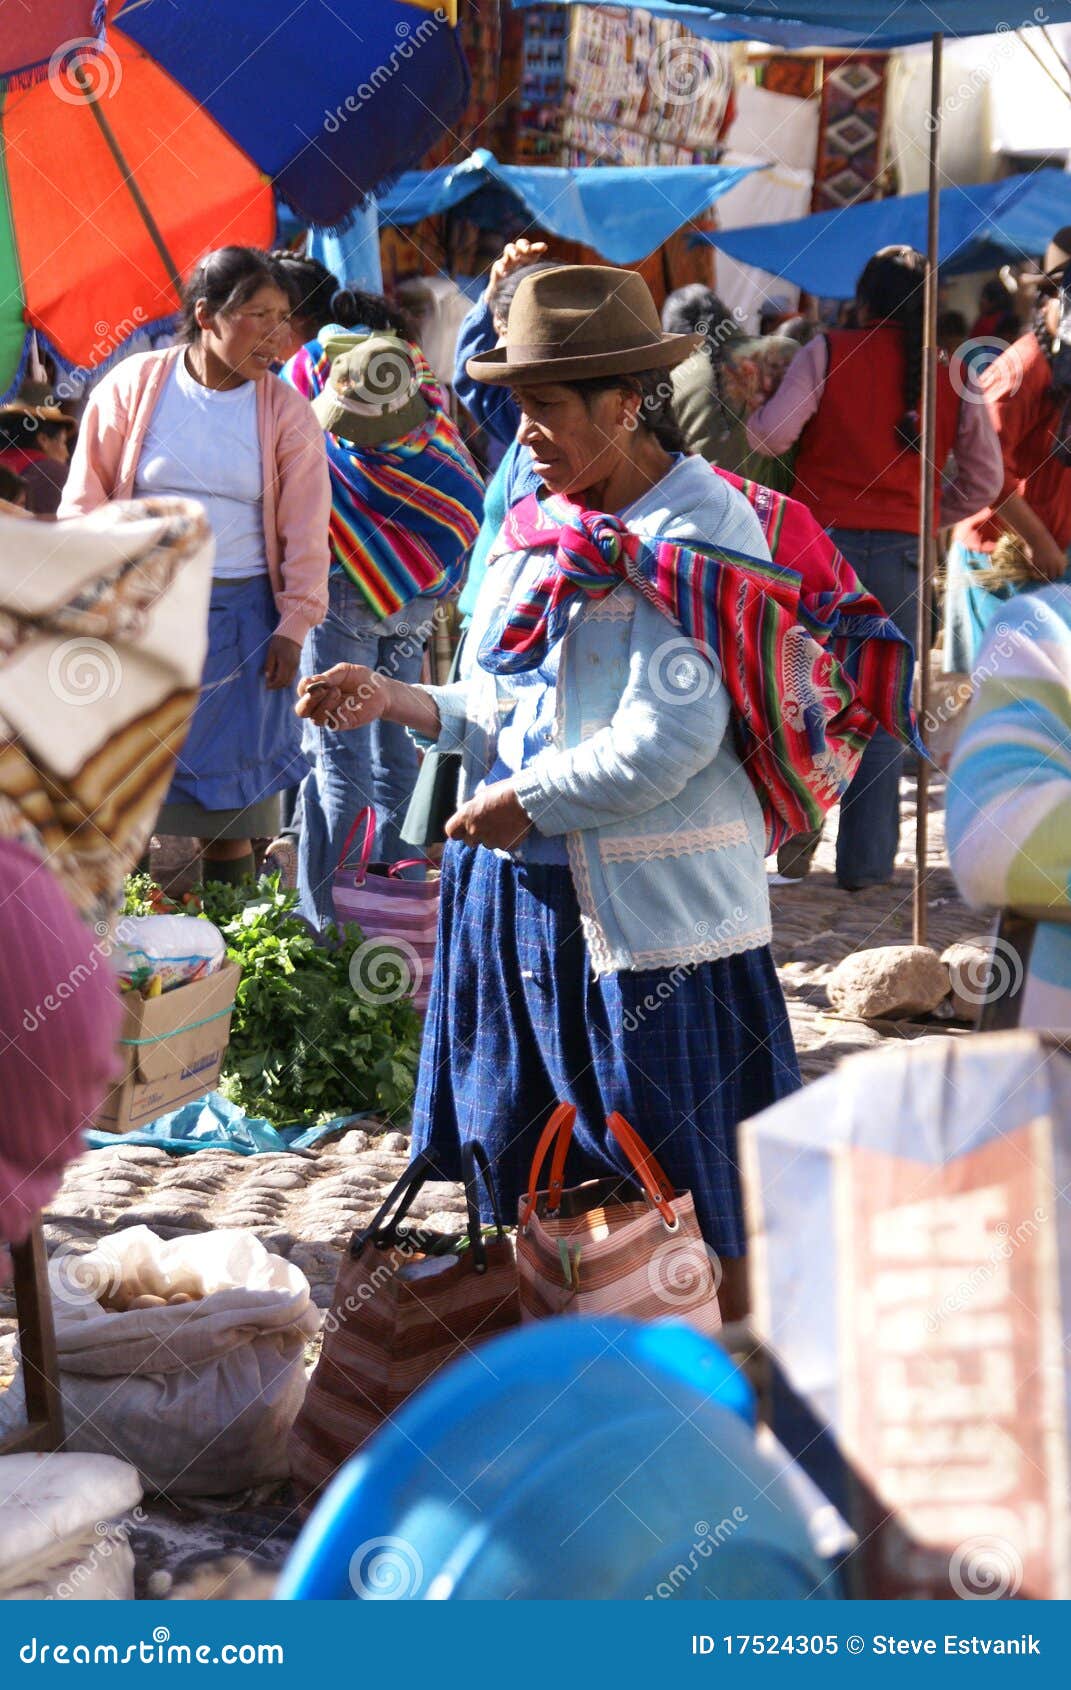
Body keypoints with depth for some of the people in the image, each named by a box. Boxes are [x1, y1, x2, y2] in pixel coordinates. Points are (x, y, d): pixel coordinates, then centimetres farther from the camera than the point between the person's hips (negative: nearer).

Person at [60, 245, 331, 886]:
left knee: (228, 797, 3)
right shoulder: (134, 386, -2)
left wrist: (293, 625, 0)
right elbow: (86, 503, 3)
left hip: (239, 615, 1)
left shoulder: (288, 412, 0)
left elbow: (305, 531, 4)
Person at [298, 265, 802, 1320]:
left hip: (654, 905, -8)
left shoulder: (703, 528, -12)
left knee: (694, 1193, 2)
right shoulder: (538, 528, 12)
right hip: (520, 891, 8)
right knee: (536, 1187, 15)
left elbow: (667, 739, -20)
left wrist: (523, 803, -13)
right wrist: (396, 702, 3)